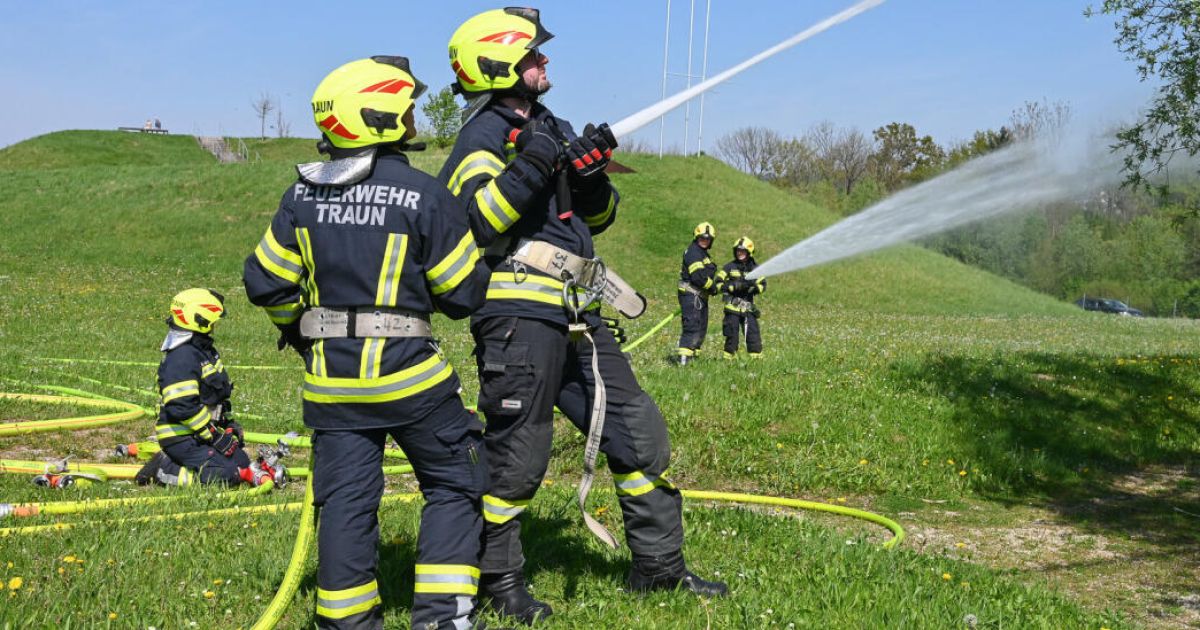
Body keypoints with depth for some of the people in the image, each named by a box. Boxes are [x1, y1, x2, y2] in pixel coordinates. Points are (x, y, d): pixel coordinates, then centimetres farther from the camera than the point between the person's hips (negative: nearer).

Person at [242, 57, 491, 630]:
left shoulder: (302, 195, 3)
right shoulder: (424, 195, -11)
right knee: (453, 484, 11)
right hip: (406, 373, -4)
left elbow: (265, 281, 8)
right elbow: (464, 293, -6)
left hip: (330, 378, 4)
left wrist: (299, 326, 26)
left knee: (345, 498, 11)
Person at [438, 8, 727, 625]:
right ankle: (497, 578, 14)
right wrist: (531, 165, -26)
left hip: (576, 317, 9)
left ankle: (659, 565, 20)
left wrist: (592, 176, 3)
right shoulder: (482, 137, -5)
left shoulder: (555, 128, 21)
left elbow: (598, 216, 23)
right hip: (520, 313, -8)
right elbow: (474, 219, -20)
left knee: (637, 429, 9)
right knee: (517, 453, -4)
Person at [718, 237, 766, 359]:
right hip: (732, 304, -1)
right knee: (731, 332, 0)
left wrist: (754, 288, -14)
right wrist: (733, 286, -14)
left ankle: (757, 355, 3)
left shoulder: (755, 268, 9)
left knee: (753, 329, -4)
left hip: (748, 305, 1)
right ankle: (728, 356, 8)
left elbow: (762, 285, 8)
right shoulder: (730, 266, 4)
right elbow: (718, 282, 0)